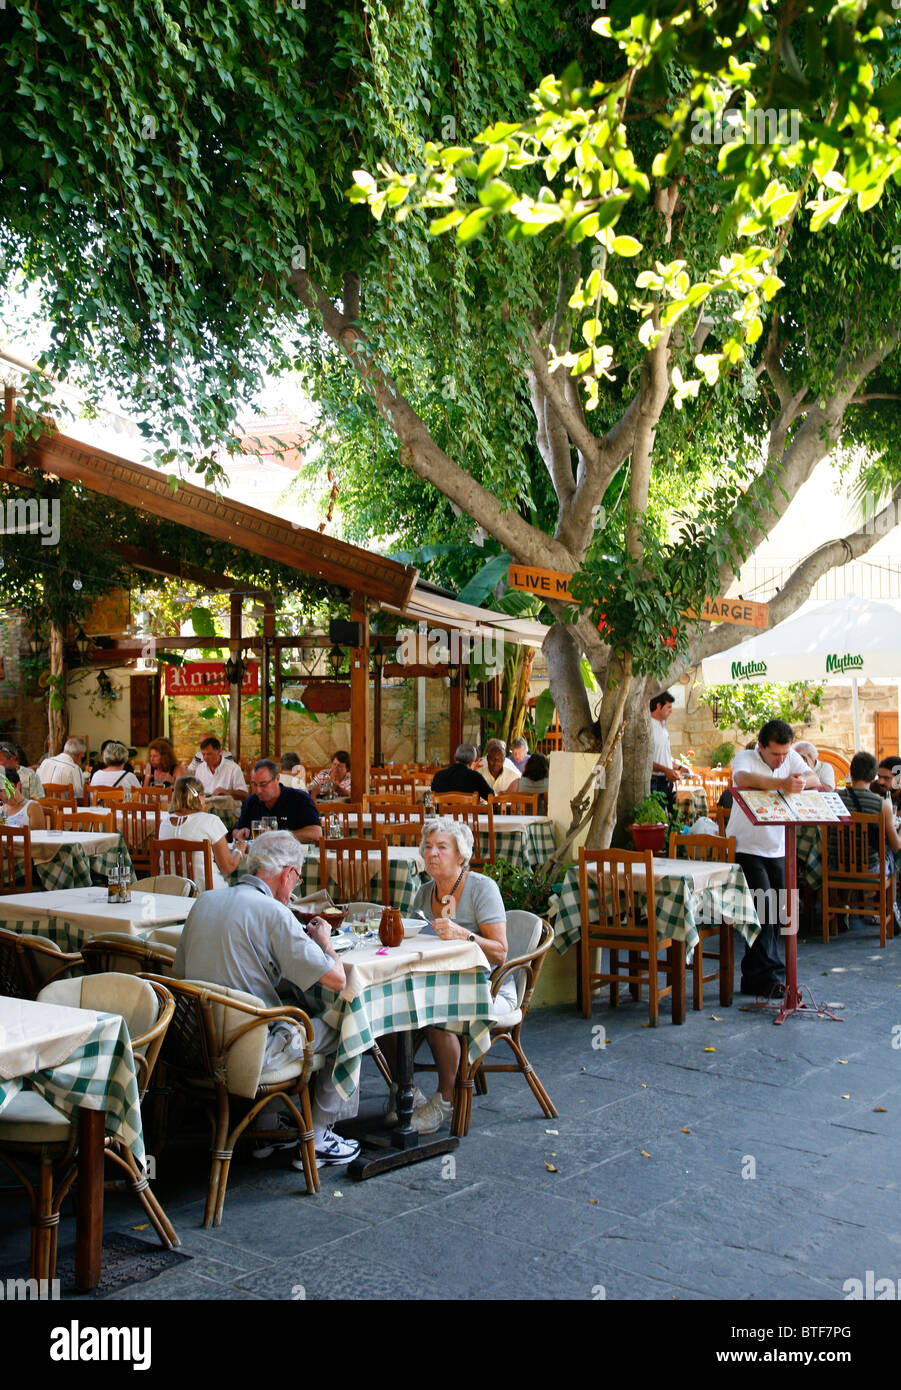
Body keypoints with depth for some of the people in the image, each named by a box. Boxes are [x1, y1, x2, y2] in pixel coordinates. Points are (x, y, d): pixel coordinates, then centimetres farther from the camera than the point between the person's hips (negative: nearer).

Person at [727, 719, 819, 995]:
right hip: (747, 846, -6)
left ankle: (754, 976, 20)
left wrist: (801, 781, -33)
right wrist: (783, 784, -47)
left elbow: (814, 780, -9)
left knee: (777, 911, 7)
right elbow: (743, 779, -36)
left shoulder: (791, 758, 4)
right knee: (763, 908, -14)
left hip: (777, 848, 6)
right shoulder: (745, 758, -13)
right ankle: (768, 976, -9)